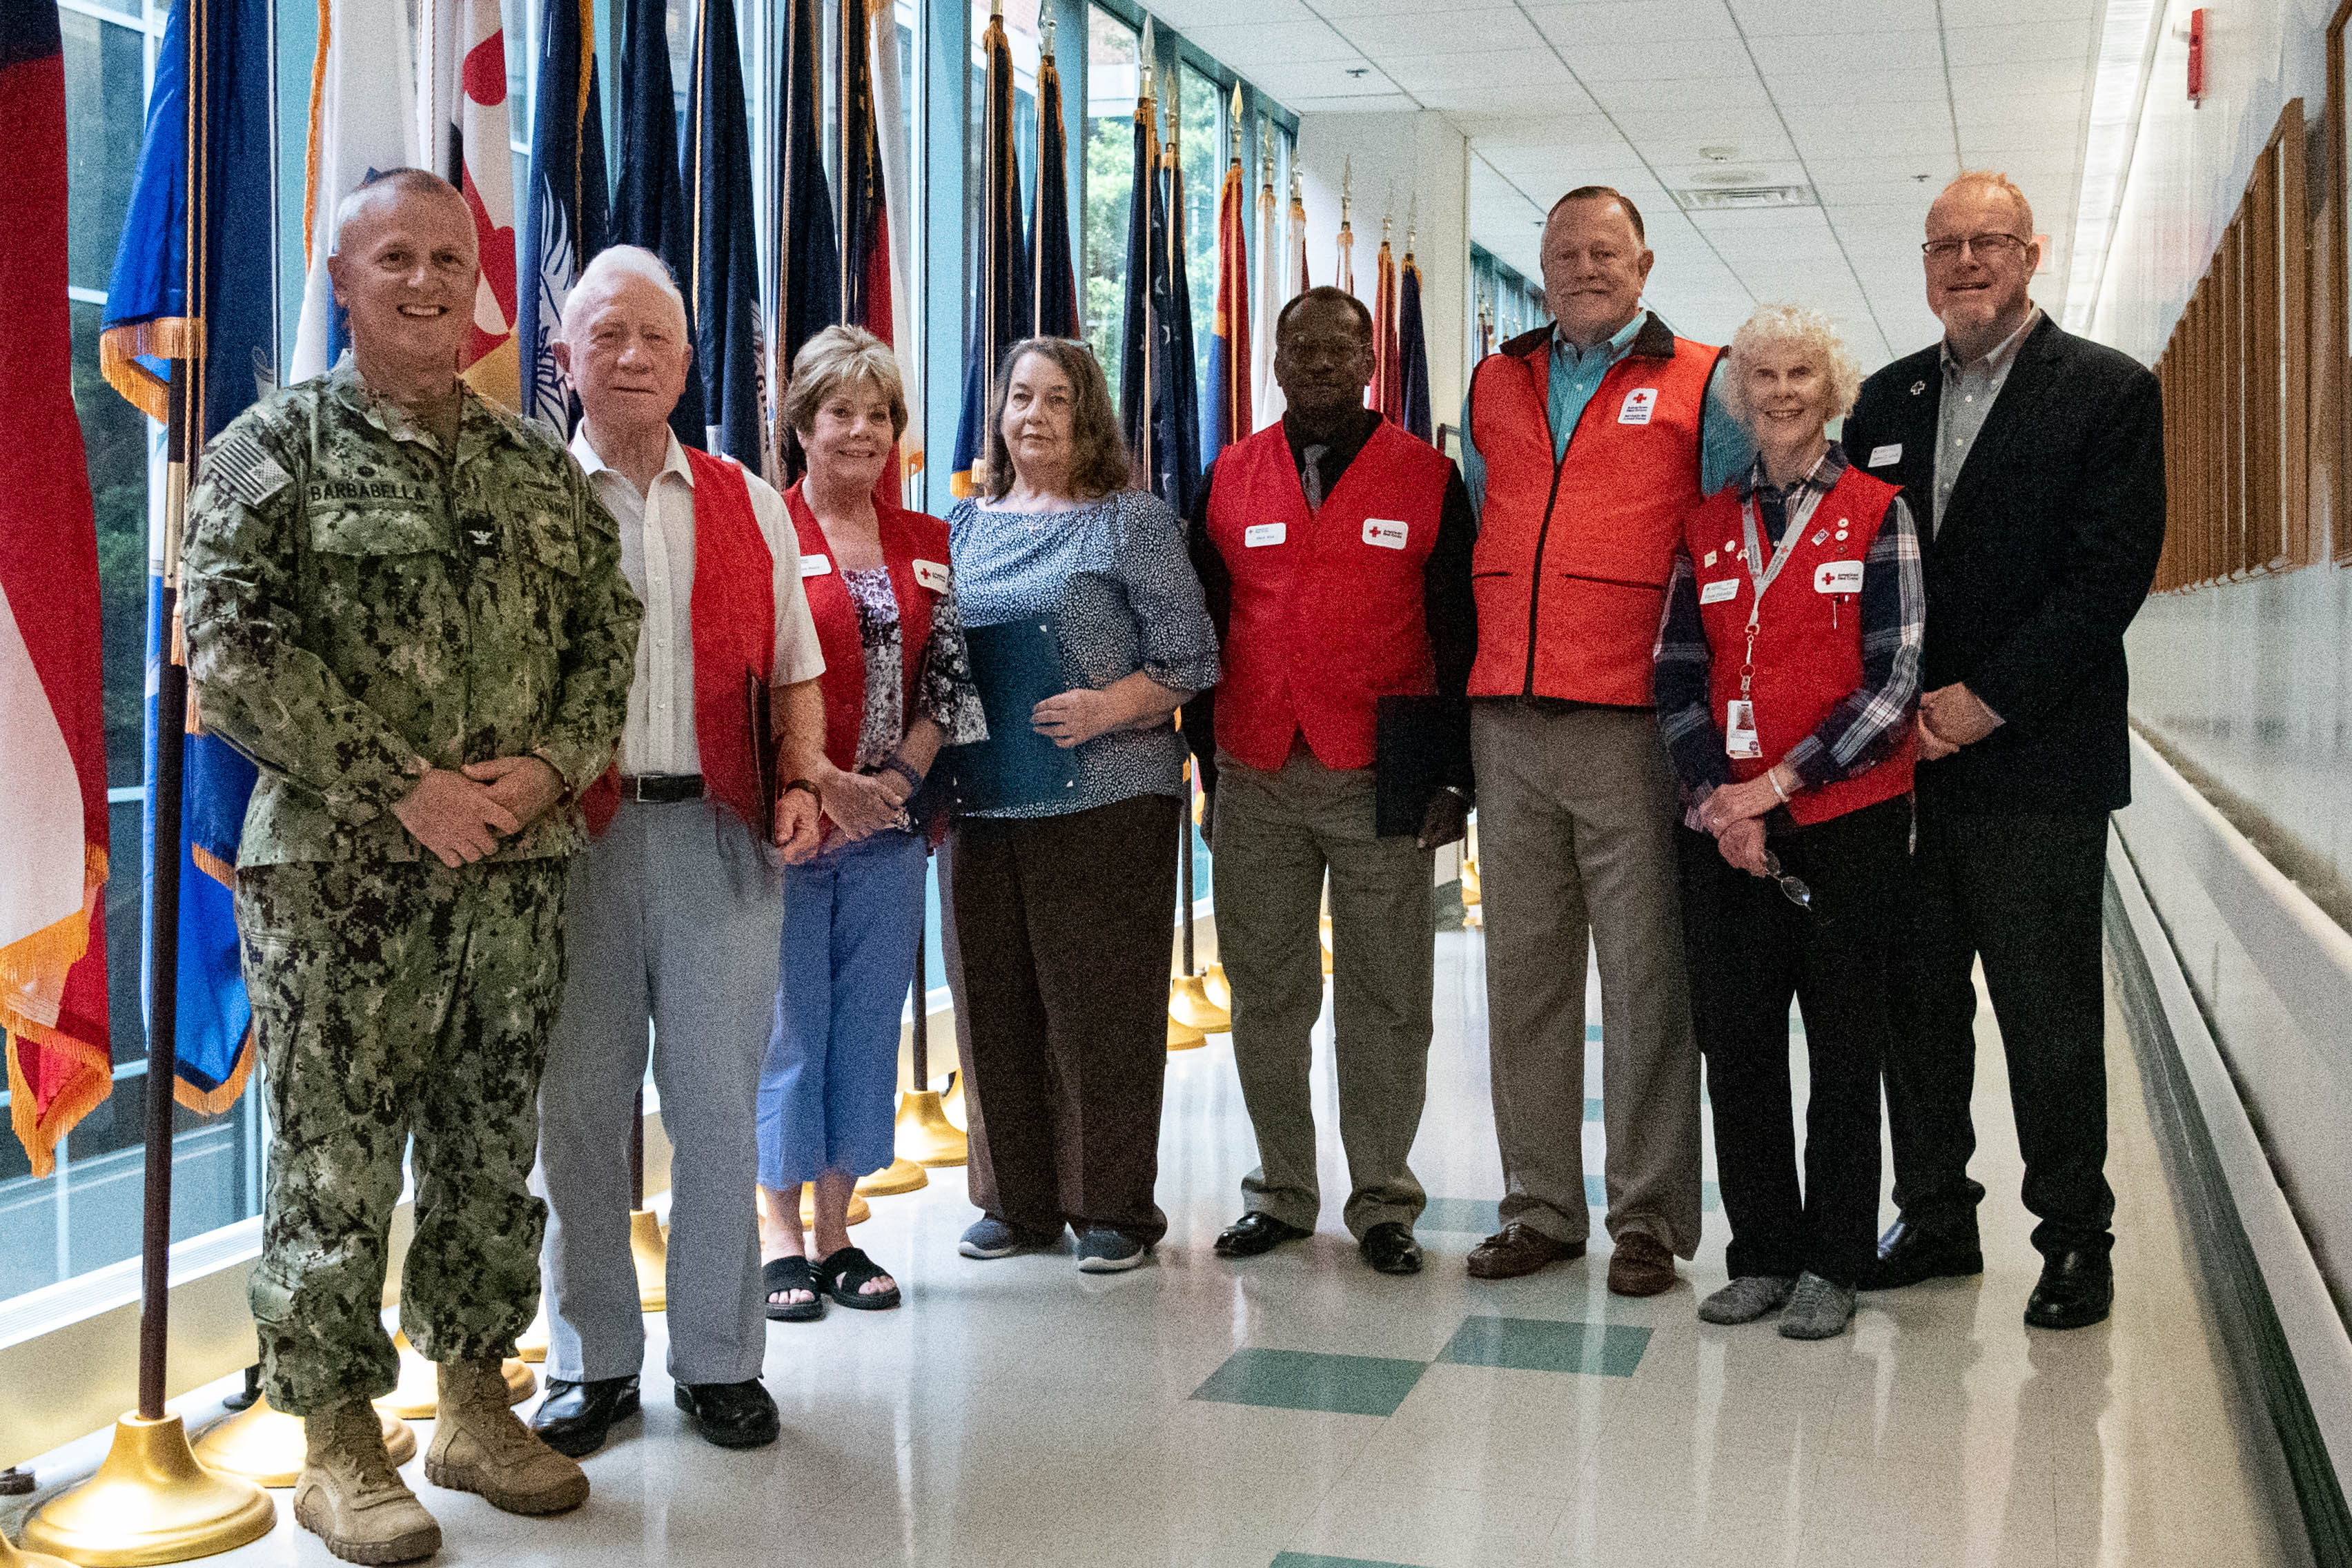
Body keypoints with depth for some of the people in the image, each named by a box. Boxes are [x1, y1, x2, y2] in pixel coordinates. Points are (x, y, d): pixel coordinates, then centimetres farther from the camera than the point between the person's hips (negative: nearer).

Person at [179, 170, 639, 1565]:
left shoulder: (539, 463, 12)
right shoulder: (281, 445, -2)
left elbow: (609, 625, 12)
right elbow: (231, 647, -11)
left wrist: (553, 765, -7)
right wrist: (402, 784, -16)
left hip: (520, 874, 5)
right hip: (338, 875, -4)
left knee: (493, 1154, 12)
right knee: (335, 1163, 2)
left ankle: (478, 1401, 27)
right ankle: (338, 1445, 15)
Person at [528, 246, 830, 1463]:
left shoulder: (749, 506, 13)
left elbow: (793, 671, 16)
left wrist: (800, 784, 1)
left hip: (718, 833, 2)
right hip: (572, 837, -1)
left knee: (718, 1102, 5)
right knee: (578, 1104, 4)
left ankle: (719, 1358, 19)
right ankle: (591, 1361, 19)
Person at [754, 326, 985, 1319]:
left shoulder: (927, 546, 11)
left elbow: (947, 682, 9)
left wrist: (897, 781, -5)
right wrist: (824, 781, -15)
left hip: (888, 827, 5)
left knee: (869, 1023, 8)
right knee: (786, 1024, 1)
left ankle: (836, 1233, 19)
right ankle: (778, 1237, 13)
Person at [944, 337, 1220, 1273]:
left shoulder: (1133, 522, 1)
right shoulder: (964, 527, 15)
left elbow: (1188, 657, -2)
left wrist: (1110, 707, -18)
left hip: (1105, 798, -4)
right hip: (982, 801, 5)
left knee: (1100, 1003, -1)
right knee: (993, 1000, 7)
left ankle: (1113, 1206, 10)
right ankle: (1014, 1199, 20)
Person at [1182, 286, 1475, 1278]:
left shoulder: (1428, 480, 3)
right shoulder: (1230, 480, 9)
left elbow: (1459, 638, 2)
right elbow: (1201, 632, 12)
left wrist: (1452, 777, -3)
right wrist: (1209, 766, 8)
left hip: (1382, 783, -2)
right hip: (1257, 784, 2)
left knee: (1385, 1000, 3)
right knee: (1266, 993, 8)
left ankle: (1382, 1202, 14)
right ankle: (1280, 1191, 19)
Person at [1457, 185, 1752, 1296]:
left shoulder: (1701, 387, 4)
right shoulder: (1494, 386, 17)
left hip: (1633, 721, -4)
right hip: (1507, 720, 4)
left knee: (1644, 974, -1)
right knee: (1524, 969, 8)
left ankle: (1649, 1217, 9)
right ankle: (1539, 1206, 18)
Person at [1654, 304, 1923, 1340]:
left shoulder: (1875, 515, 2)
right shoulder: (1707, 527, 11)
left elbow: (1895, 681, -6)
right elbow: (1677, 678, 6)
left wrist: (1777, 783, -12)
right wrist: (1719, 801, -8)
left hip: (1848, 822, -3)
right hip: (1724, 830, 3)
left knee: (1844, 1050, 4)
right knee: (1737, 1047, 5)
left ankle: (1833, 1266, 15)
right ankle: (1762, 1255, 18)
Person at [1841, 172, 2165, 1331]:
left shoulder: (2108, 391, 0)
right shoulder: (1886, 399, 14)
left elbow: (2109, 572, -9)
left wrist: (1988, 699, -14)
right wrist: (1898, 702, -4)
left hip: (2035, 761, -4)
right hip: (1900, 758, 5)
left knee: (2050, 1010, 1)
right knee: (1915, 1002, 10)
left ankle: (2074, 1237, 15)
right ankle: (1934, 1217, 23)